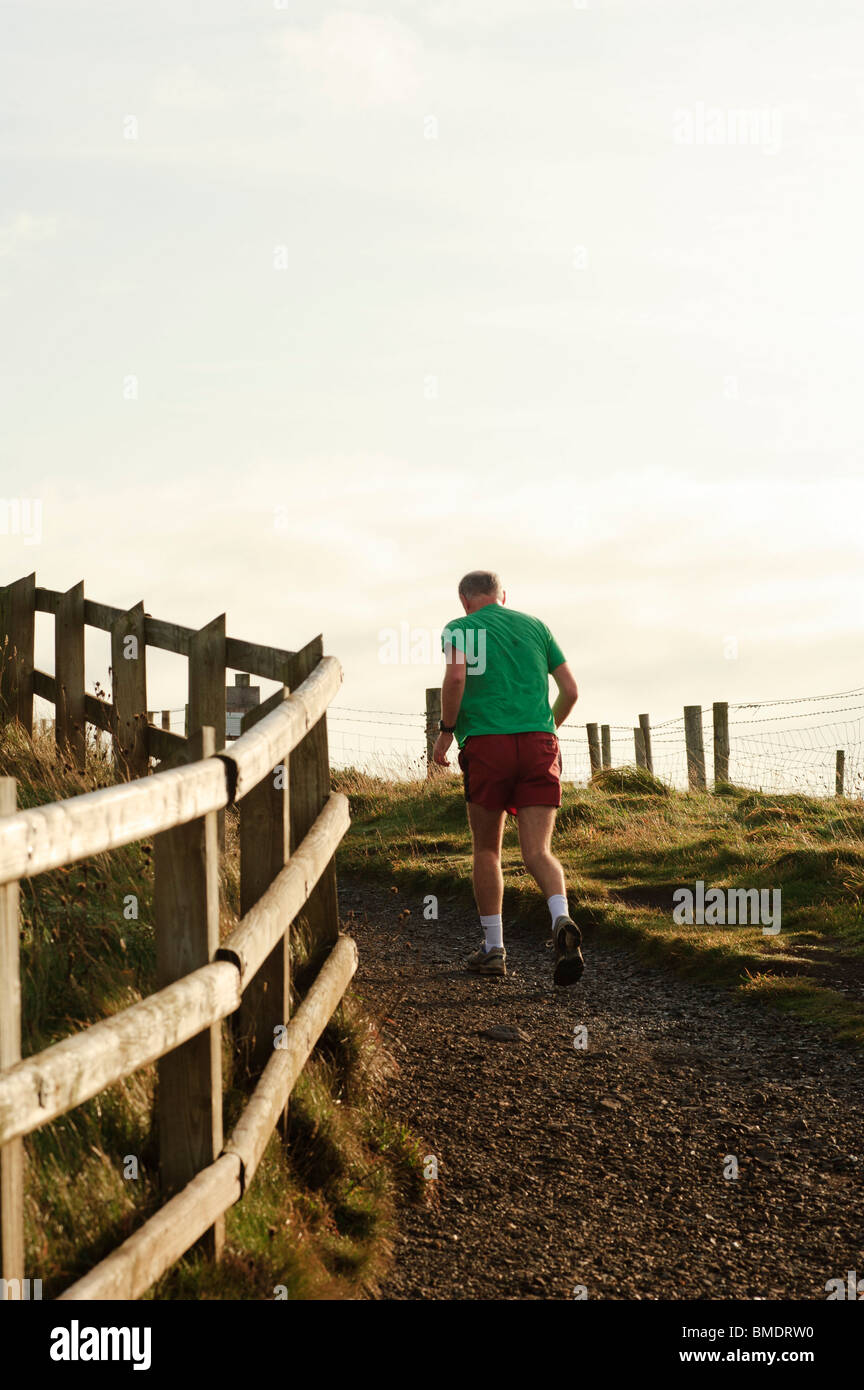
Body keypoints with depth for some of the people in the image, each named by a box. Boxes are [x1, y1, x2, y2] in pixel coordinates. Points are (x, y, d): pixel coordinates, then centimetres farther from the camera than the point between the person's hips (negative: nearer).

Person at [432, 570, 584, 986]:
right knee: (537, 852, -3)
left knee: (486, 849, 15)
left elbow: (456, 676, -13)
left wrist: (446, 731, -2)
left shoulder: (460, 628, 8)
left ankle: (493, 949, 16)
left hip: (487, 744, -2)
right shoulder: (535, 627, 19)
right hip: (539, 743, 2)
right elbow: (570, 690, 16)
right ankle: (562, 922, -30)